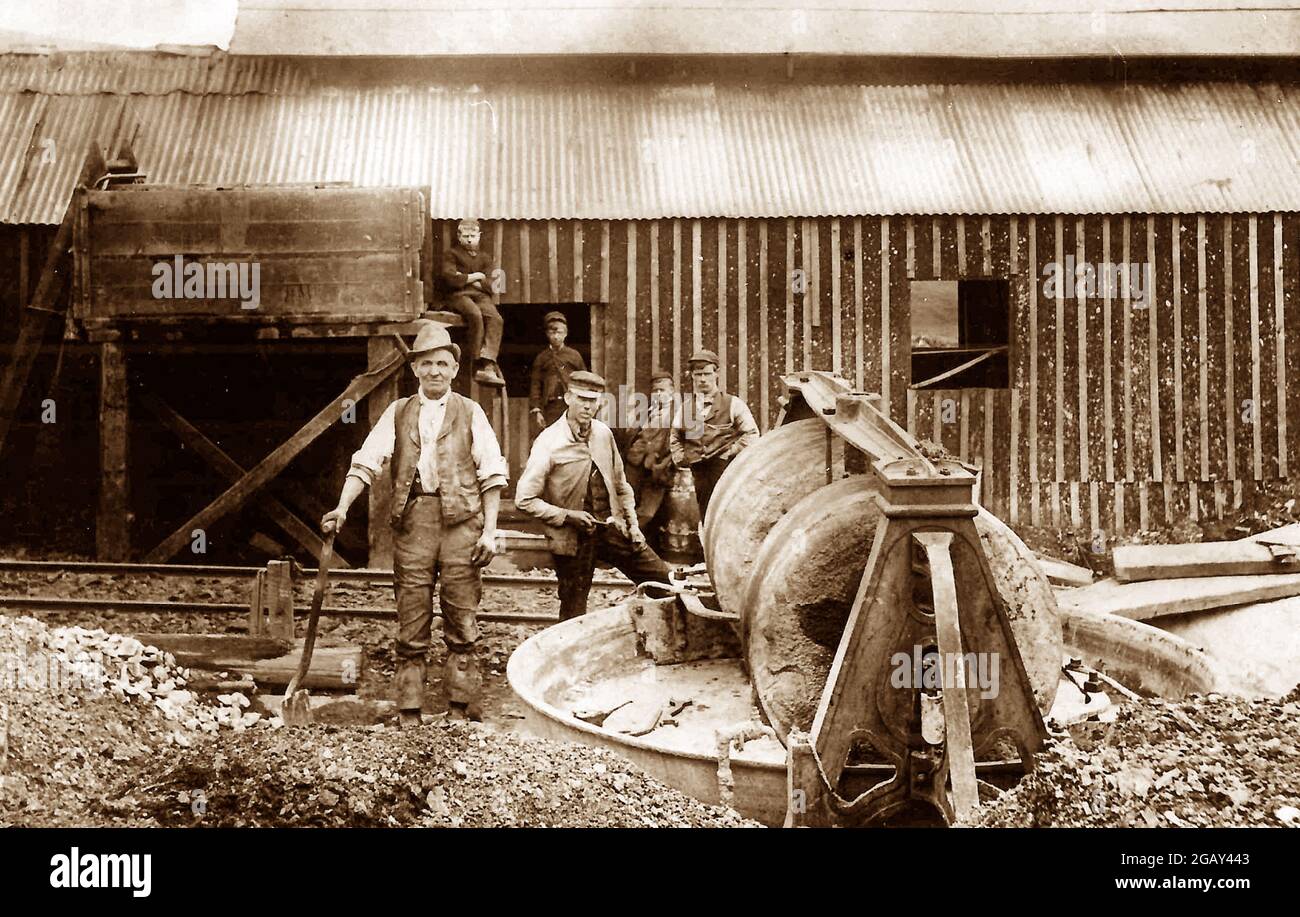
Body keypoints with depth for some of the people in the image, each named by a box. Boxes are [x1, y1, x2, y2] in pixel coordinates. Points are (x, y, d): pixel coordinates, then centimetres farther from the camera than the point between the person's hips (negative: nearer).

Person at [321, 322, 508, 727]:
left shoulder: (470, 413, 10)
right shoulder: (398, 413, 13)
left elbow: (491, 475, 6)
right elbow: (365, 461, 3)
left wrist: (489, 531, -3)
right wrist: (342, 508, -11)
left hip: (461, 521, -1)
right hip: (412, 521, 1)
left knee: (462, 624, 1)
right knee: (411, 625, 2)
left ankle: (460, 710, 7)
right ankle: (408, 713, 6)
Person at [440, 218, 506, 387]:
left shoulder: (485, 257, 27)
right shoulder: (451, 254, 18)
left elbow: (490, 285, 10)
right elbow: (450, 278, -2)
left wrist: (465, 279, 1)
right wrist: (475, 277, 5)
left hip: (481, 297, 3)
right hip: (459, 296, -3)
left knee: (495, 318, -30)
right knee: (475, 314, -37)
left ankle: (487, 365, -45)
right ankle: (478, 364, -36)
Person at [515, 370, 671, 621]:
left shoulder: (603, 434, 3)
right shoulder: (549, 442, -13)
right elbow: (524, 499, -14)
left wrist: (632, 524, 8)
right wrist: (568, 516, -19)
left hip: (613, 528, 5)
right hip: (573, 538, -5)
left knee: (665, 580, 3)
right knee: (573, 613, 2)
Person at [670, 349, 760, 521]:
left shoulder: (733, 404, 3)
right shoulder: (685, 406, 14)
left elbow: (752, 434, 1)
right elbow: (675, 437, 24)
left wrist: (730, 453, -7)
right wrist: (680, 458, 9)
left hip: (726, 470, -4)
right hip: (699, 473, 4)